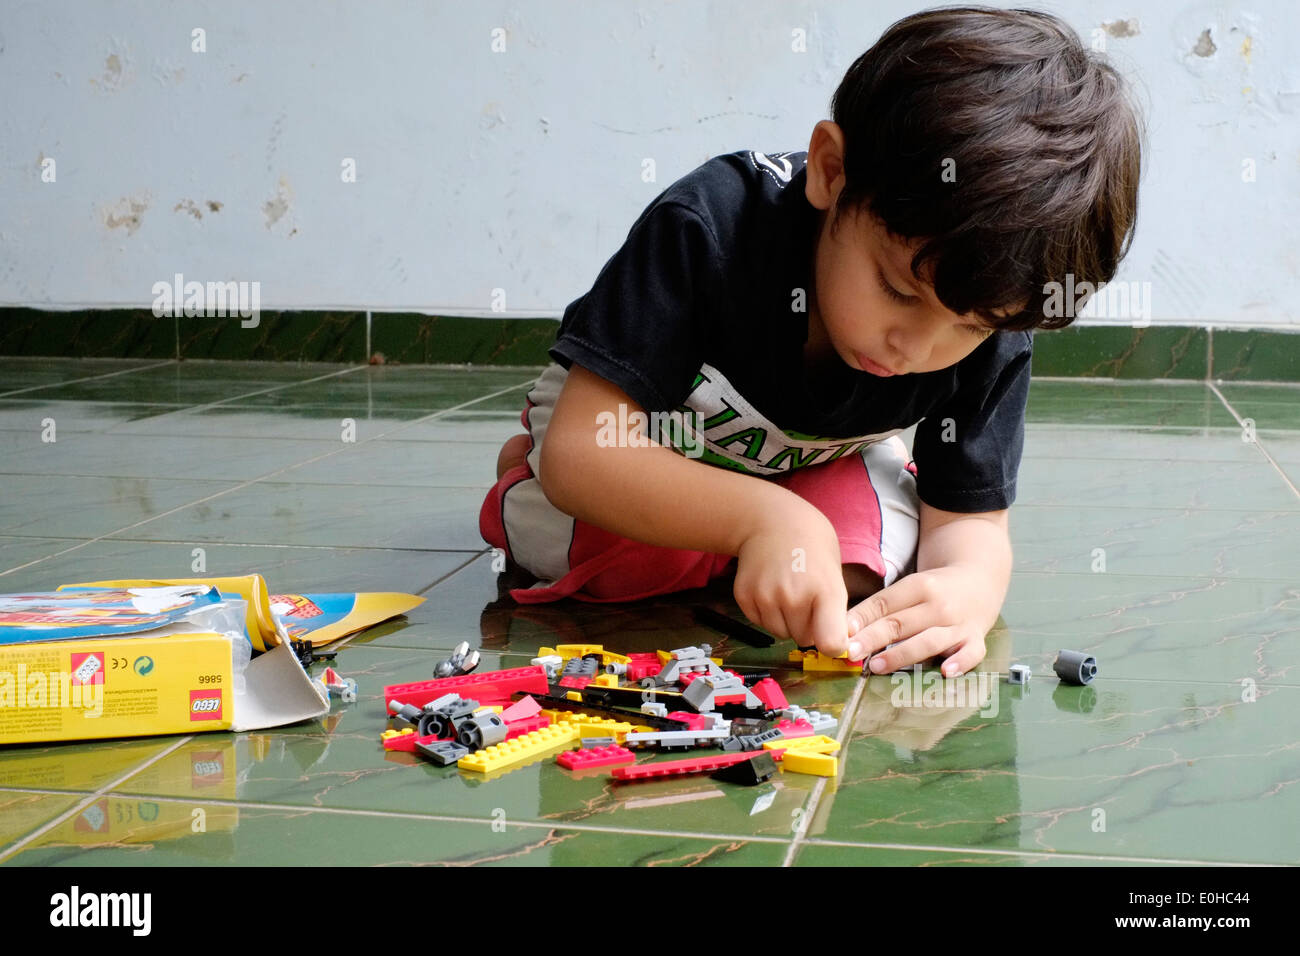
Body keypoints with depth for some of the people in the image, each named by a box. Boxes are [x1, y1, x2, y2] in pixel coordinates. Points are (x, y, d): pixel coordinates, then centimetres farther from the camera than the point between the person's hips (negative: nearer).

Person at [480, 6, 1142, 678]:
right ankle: (519, 470, 7)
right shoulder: (707, 228, -41)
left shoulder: (992, 329, -27)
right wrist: (762, 515, -58)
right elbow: (577, 452, -43)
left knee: (869, 560, -25)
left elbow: (969, 521, -22)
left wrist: (967, 588, -49)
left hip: (826, 460, 3)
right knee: (621, 560, -29)